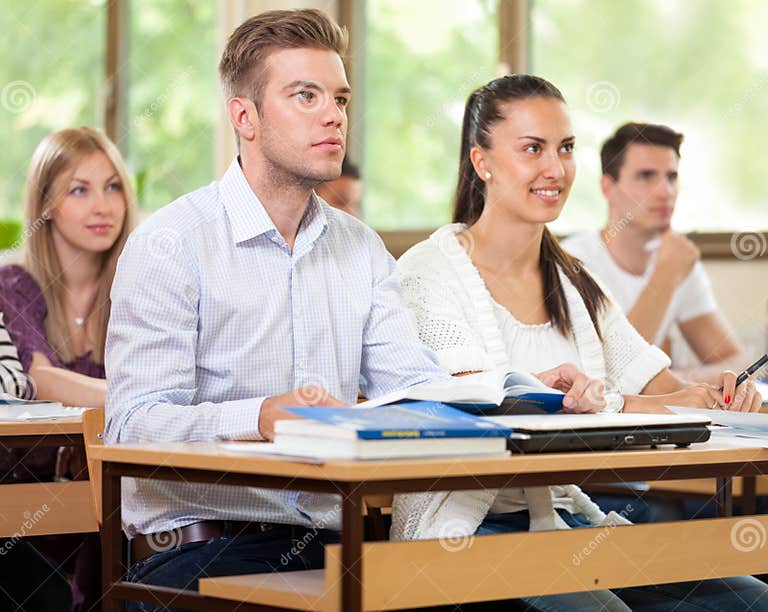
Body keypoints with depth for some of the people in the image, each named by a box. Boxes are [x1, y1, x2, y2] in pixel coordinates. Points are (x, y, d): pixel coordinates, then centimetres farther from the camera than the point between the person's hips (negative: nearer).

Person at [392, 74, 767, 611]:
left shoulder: (575, 283, 16)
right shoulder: (429, 273, -6)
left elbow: (651, 380, 10)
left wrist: (709, 397, -14)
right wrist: (635, 407, -26)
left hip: (568, 514, 6)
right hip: (469, 523, -6)